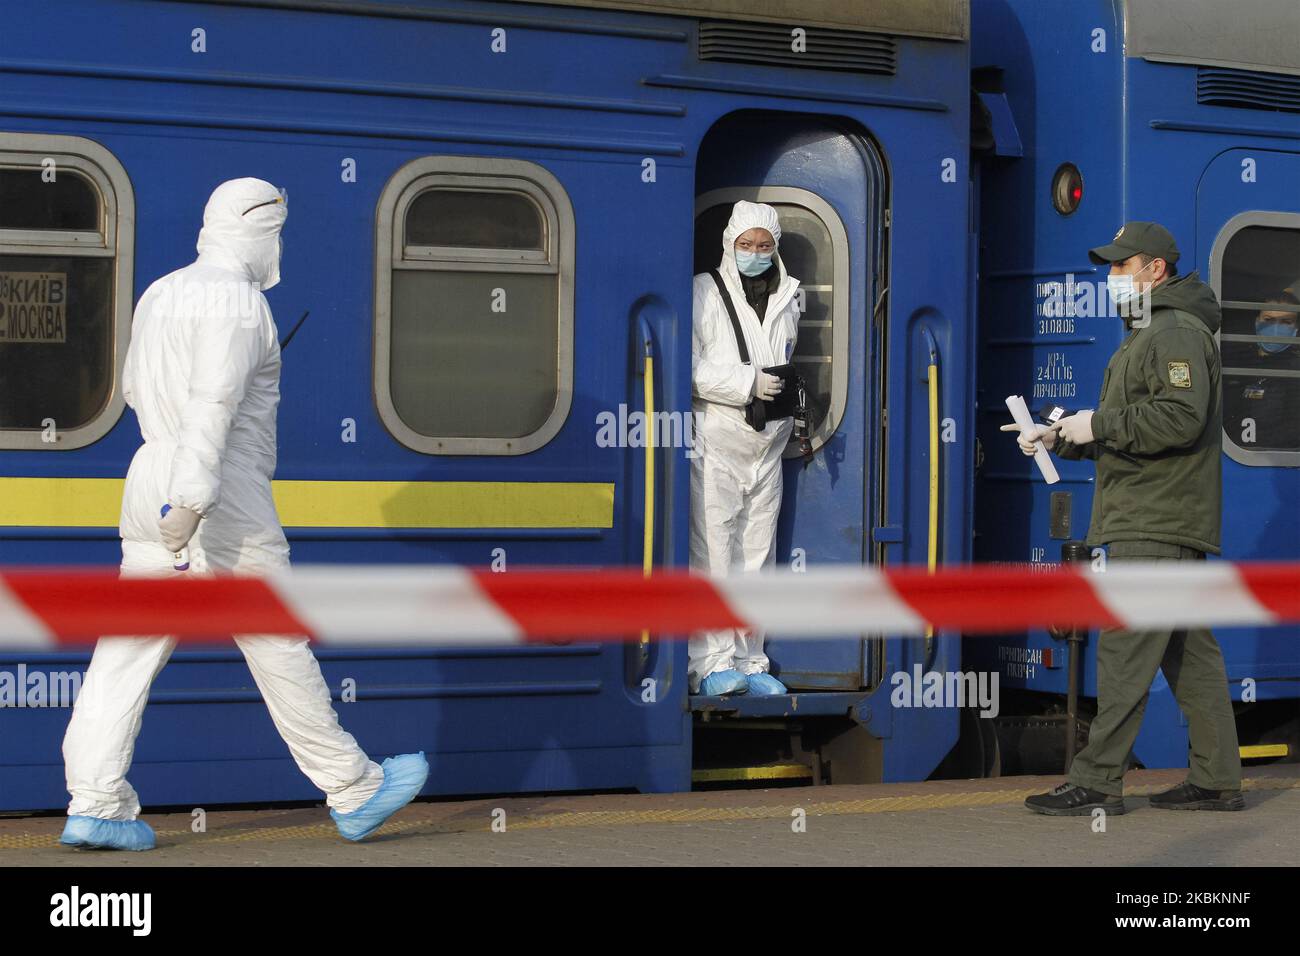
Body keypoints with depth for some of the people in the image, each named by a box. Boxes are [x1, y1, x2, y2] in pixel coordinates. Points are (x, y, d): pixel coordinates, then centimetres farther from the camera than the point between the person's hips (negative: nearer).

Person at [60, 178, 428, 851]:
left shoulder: (160, 294, 15)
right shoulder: (237, 301, -12)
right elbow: (213, 400, -23)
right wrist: (191, 498, -30)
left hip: (152, 471, 8)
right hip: (224, 496, -8)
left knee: (131, 649, 3)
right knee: (279, 647, 1)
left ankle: (95, 806, -4)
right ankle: (354, 793, 12)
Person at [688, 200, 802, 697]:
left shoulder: (786, 300, 15)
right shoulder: (704, 293, -4)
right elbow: (689, 369, -11)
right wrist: (748, 383, -16)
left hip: (767, 446, 6)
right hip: (715, 445, -6)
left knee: (758, 557, 7)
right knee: (714, 553, -7)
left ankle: (748, 661, 13)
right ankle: (711, 664, -5)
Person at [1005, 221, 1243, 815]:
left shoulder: (1177, 333, -10)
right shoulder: (1150, 334, 24)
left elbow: (1180, 419, -24)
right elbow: (1127, 433, 27)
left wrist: (1099, 424, -17)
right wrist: (1060, 439, 14)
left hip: (1156, 525, -11)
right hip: (1155, 521, 11)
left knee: (1126, 648, -11)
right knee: (1189, 650, 10)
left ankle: (1097, 782, -10)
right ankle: (1217, 781, 12)